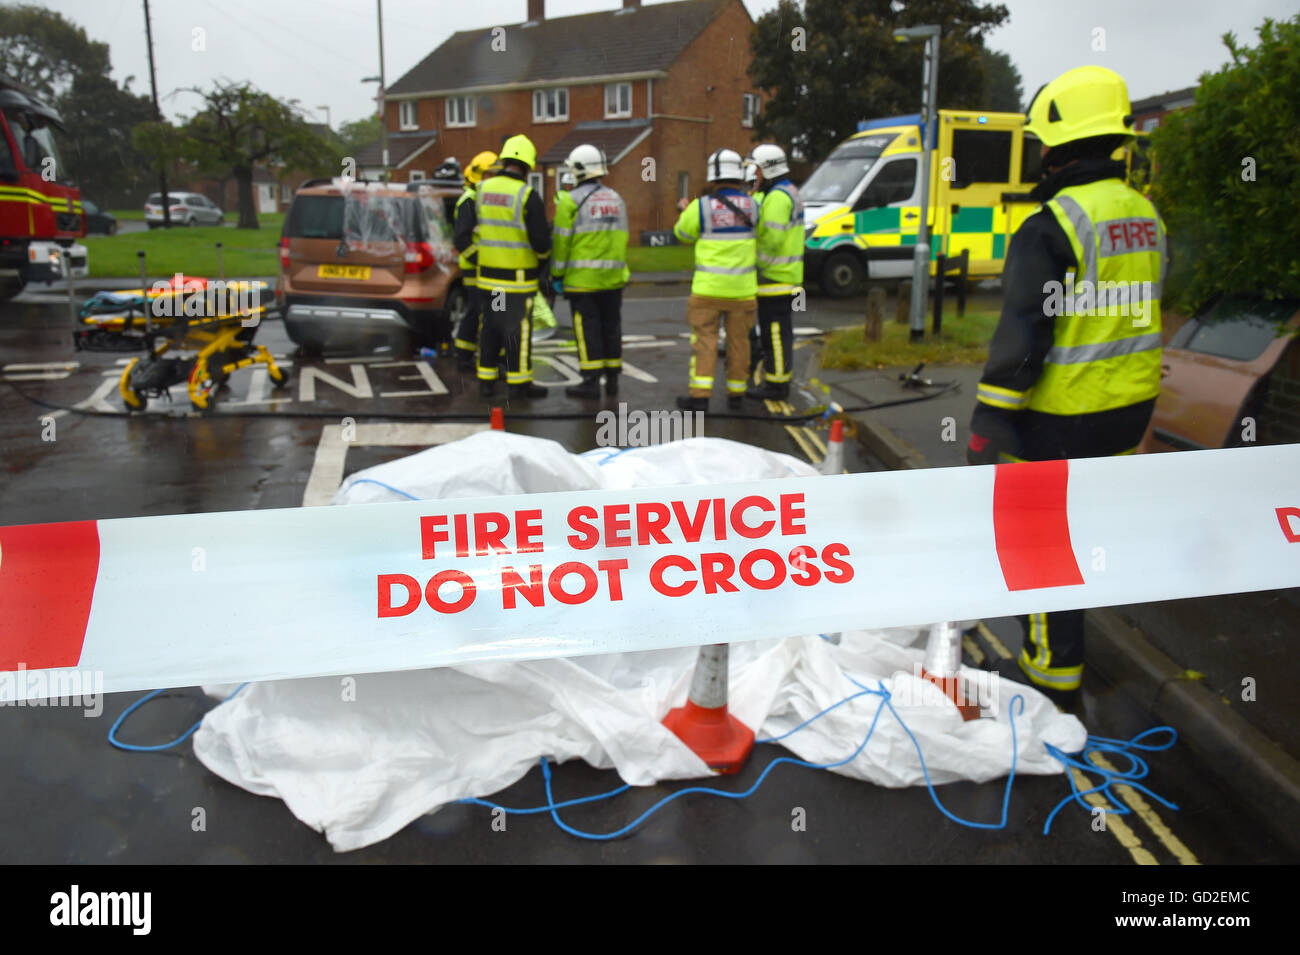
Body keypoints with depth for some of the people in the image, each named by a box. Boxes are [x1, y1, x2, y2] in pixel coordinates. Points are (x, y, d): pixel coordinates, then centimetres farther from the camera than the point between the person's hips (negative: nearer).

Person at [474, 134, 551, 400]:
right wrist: (544, 254, 7)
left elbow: (474, 231, 13)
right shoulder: (527, 196, -14)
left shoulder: (483, 189, 4)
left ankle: (486, 380, 19)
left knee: (490, 326, 13)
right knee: (518, 328, 1)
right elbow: (541, 239, -13)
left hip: (487, 273, 6)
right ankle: (519, 383, 7)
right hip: (517, 277, -6)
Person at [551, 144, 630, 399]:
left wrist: (557, 275, -3)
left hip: (582, 279, -5)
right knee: (611, 326, 11)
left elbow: (562, 241, -9)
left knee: (587, 329, -2)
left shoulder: (570, 200, -7)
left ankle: (591, 382, -1)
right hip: (613, 279, 6)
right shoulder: (616, 199, 12)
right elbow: (622, 238, 13)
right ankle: (612, 380, 17)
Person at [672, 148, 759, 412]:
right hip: (742, 288, 3)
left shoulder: (701, 206, -9)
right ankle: (736, 392, 19)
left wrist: (685, 211, 26)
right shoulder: (751, 205, -1)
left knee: (704, 339, 2)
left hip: (709, 288, -2)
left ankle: (700, 395, -3)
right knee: (739, 340, 11)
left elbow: (682, 234, 6)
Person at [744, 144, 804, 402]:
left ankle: (776, 385, -1)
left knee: (775, 331, -5)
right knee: (779, 330, 14)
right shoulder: (788, 192, 18)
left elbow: (773, 238, -23)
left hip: (775, 276, -10)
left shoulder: (777, 197, -17)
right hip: (785, 274, 10)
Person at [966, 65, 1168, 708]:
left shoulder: (1051, 227, -19)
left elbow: (1021, 336, -22)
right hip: (1129, 411, 9)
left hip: (1061, 417, -8)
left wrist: (987, 424, -16)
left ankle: (1053, 675, 15)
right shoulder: (1144, 214, 8)